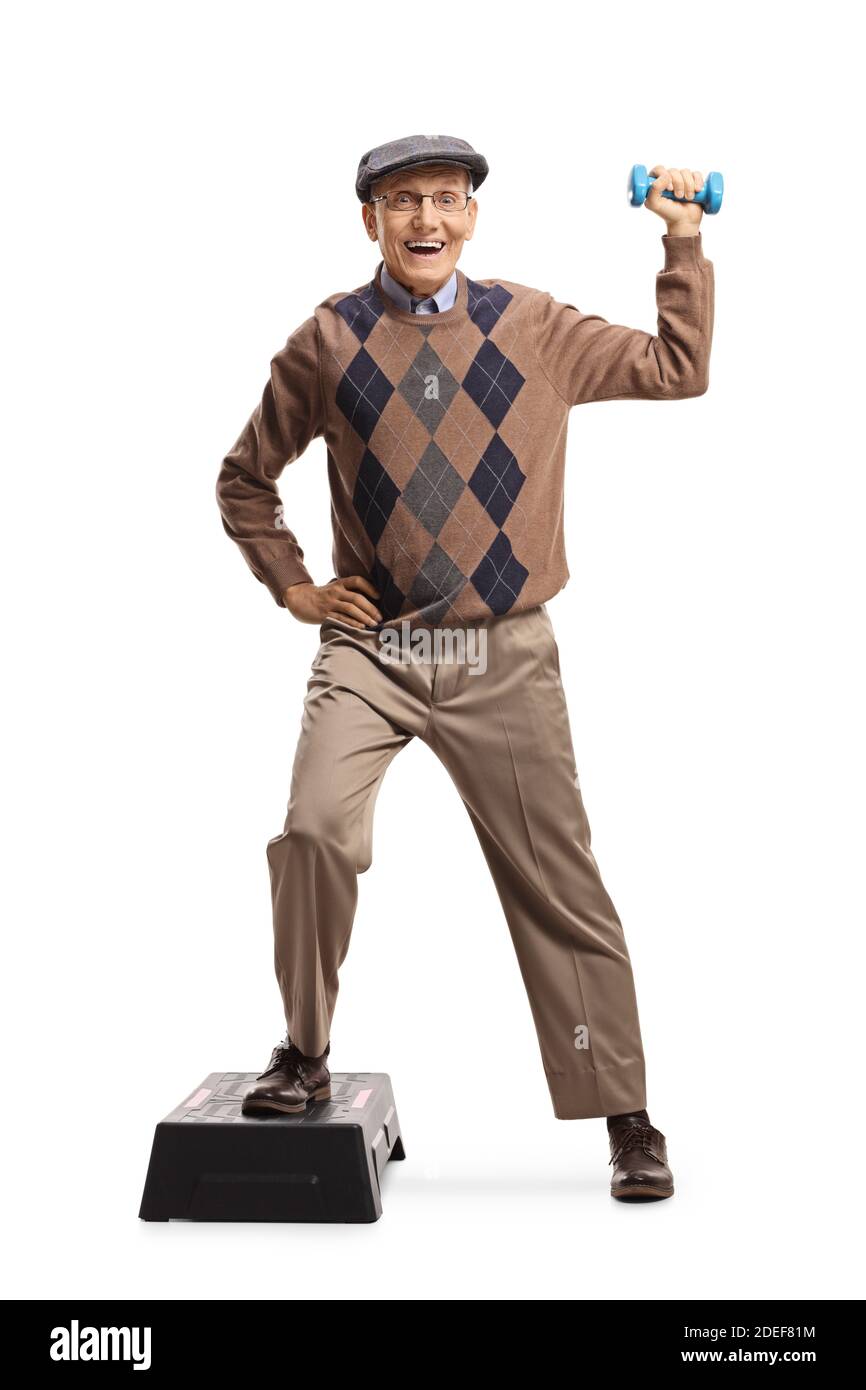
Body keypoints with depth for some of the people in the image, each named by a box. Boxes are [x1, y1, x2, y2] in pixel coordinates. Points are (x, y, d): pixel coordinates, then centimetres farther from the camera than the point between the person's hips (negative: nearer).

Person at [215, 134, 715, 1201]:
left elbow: (678, 369, 15)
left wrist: (684, 245, 8)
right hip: (369, 647, 0)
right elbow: (244, 476, 17)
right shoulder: (328, 340, 5)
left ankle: (626, 1118, 18)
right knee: (315, 829, -25)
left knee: (559, 884, 4)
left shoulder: (534, 330, 7)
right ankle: (304, 1055, -1)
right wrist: (293, 587, 7)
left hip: (504, 659, 1)